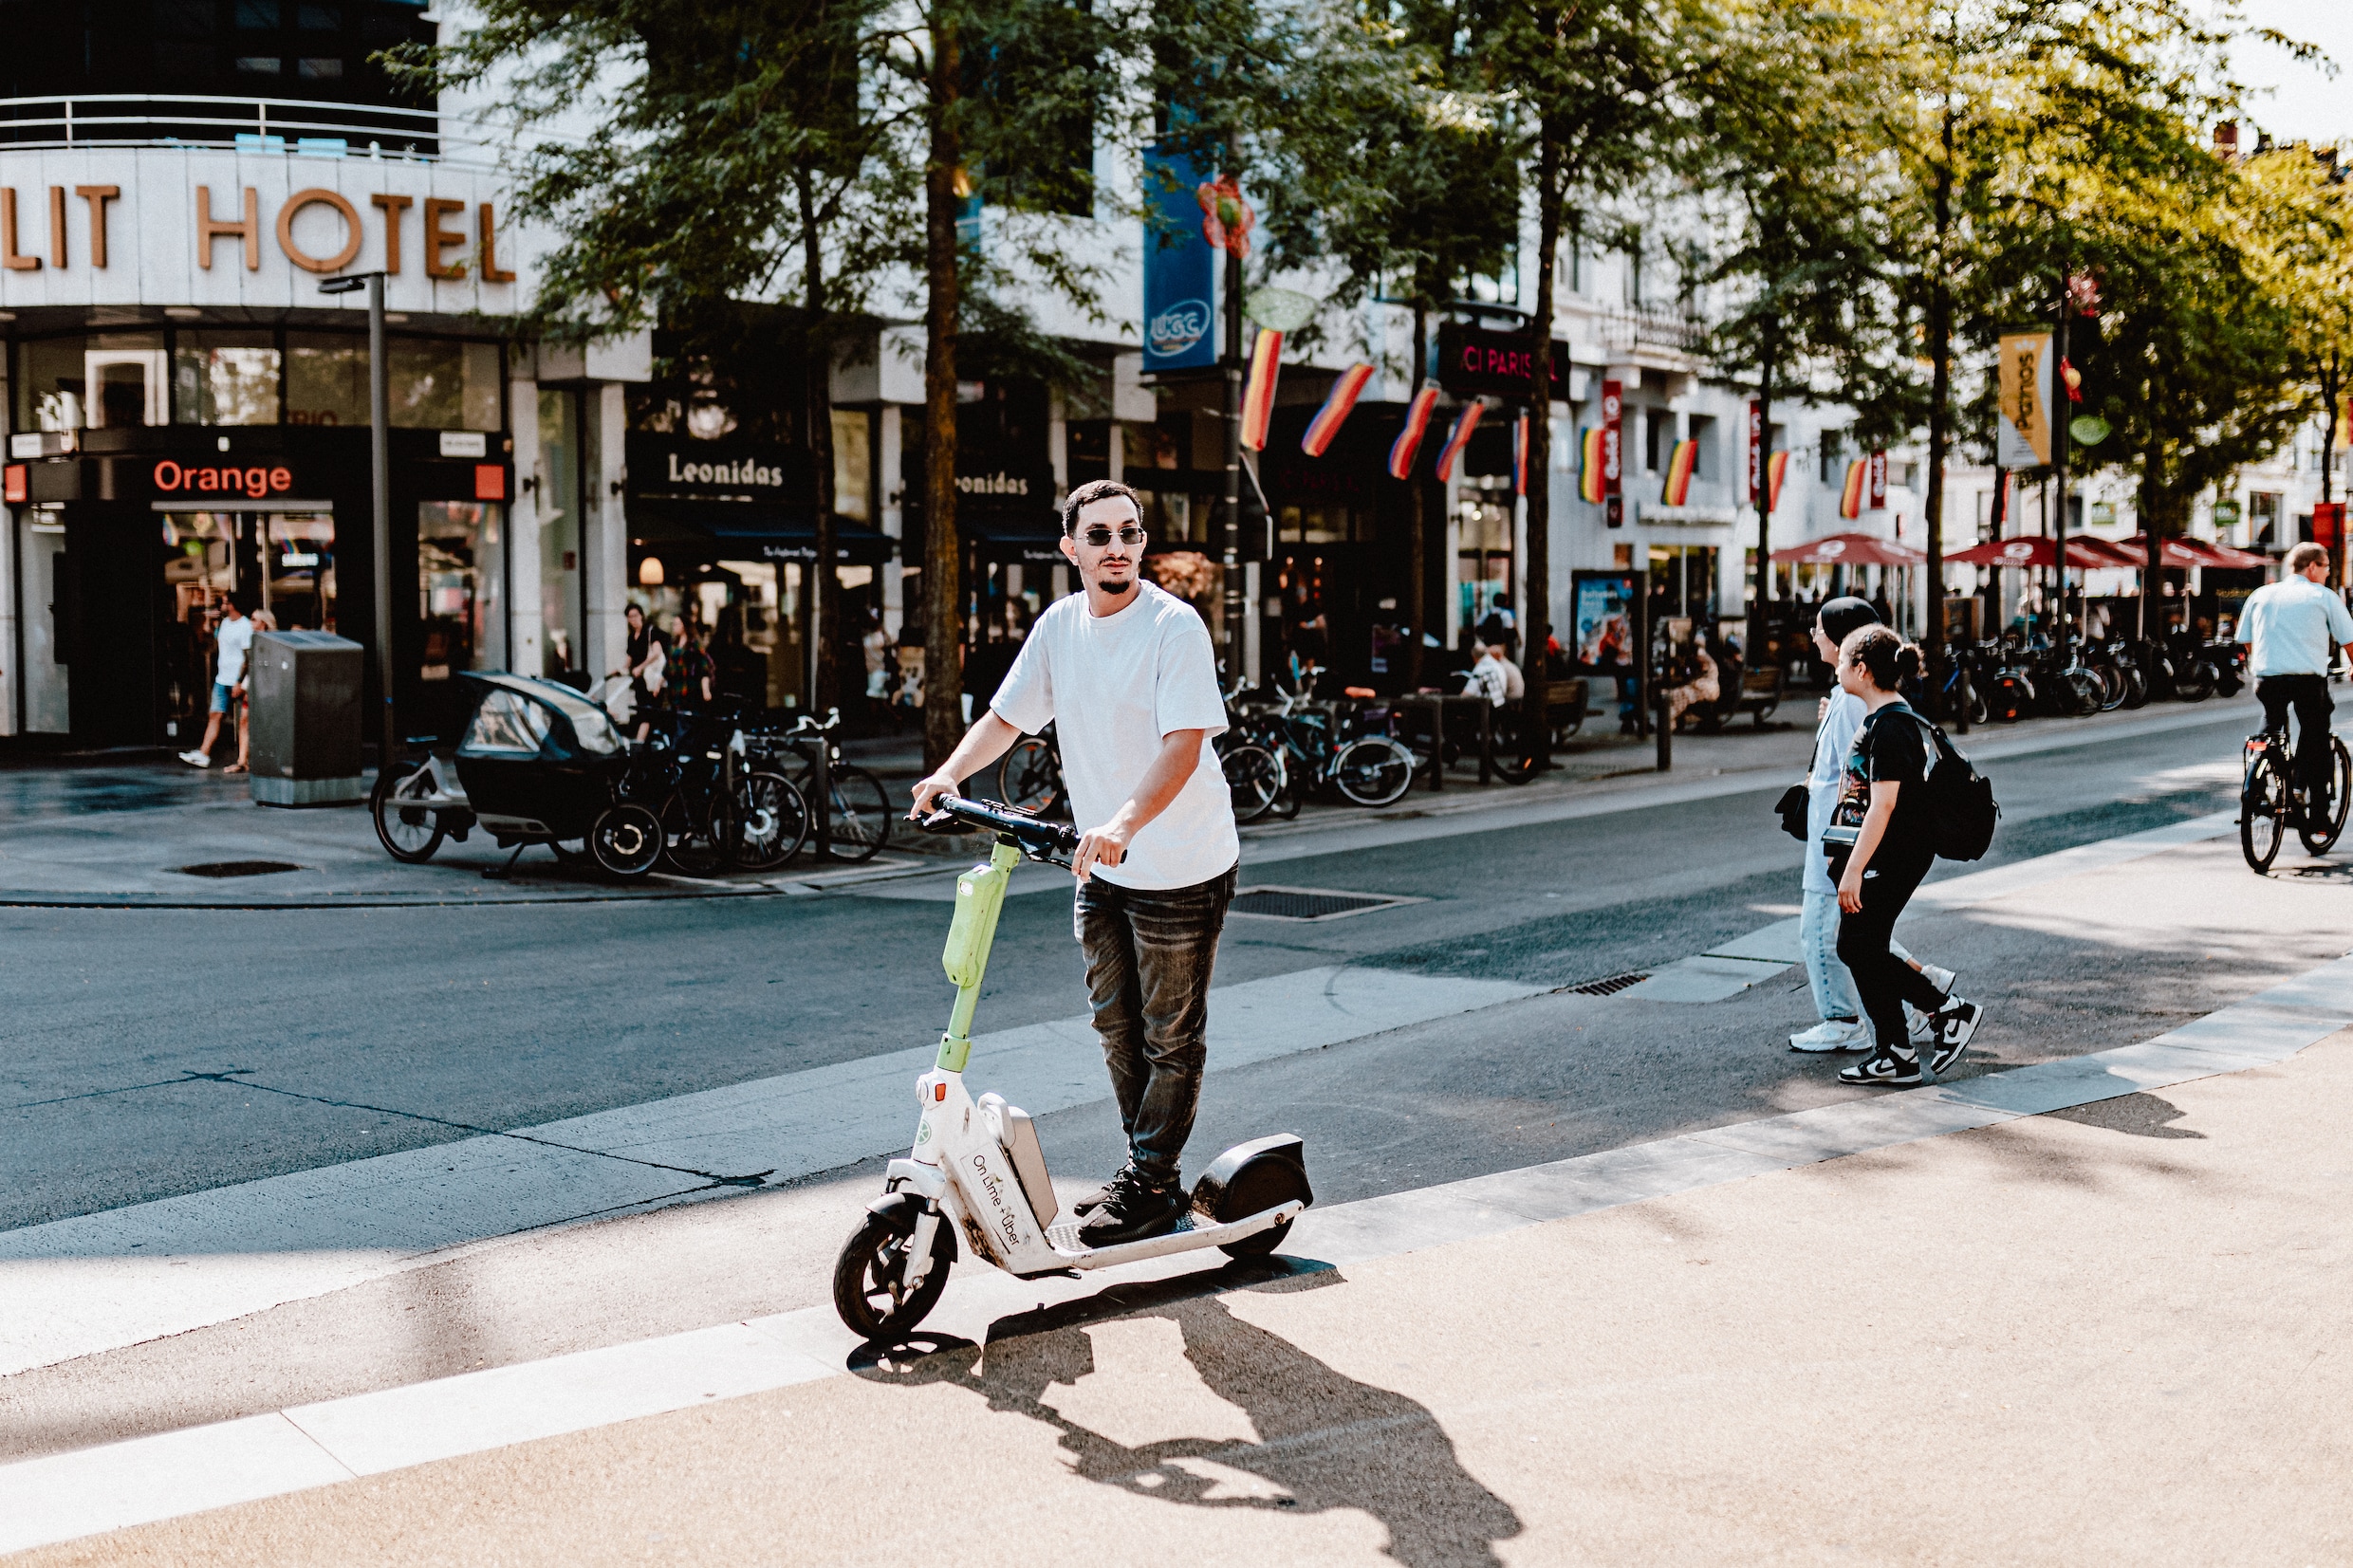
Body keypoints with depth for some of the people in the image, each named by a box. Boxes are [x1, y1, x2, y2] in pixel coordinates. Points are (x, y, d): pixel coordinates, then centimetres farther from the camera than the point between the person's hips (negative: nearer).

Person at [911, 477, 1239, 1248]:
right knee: (1117, 1026, 17)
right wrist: (948, 774, -12)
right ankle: (1150, 1175, 32)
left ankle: (1147, 1188, 15)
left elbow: (1184, 745, -28)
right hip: (1102, 866, 7)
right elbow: (1005, 716, 6)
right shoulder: (1059, 626, 2)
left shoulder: (1175, 627, -18)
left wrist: (1125, 823, -43)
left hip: (1181, 870, -7)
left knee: (1171, 1040, 3)